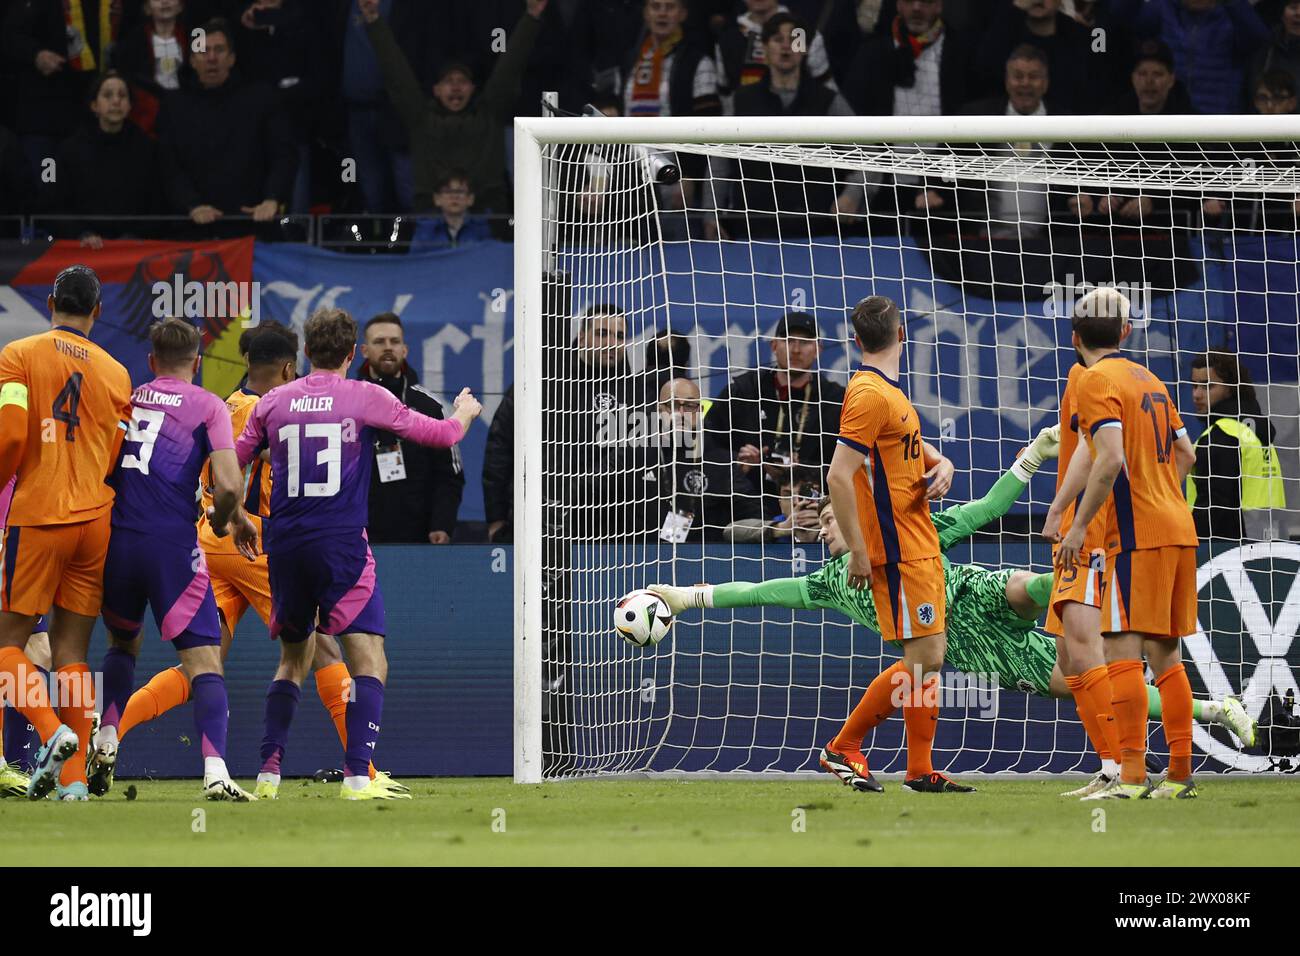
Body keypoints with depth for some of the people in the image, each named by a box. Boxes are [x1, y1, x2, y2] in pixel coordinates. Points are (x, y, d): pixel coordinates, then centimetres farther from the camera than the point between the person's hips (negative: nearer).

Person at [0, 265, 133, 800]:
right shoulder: (115, 373, 9)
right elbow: (122, 462, 8)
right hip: (97, 518, 4)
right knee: (71, 648, 8)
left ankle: (53, 732, -20)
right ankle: (74, 777, 1)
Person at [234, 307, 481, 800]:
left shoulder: (274, 402, 7)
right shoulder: (366, 398, -2)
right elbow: (441, 435, 2)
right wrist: (465, 411, 25)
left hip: (285, 547, 5)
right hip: (341, 546, -4)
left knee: (293, 660, 20)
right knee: (370, 662, -5)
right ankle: (357, 775, -18)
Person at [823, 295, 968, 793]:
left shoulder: (887, 392, 13)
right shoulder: (870, 394, -16)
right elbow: (839, 475, -22)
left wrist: (941, 464, 5)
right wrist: (857, 551, -22)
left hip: (919, 544, 9)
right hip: (899, 551, -9)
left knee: (929, 656, 9)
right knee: (923, 657, -9)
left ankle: (921, 771, 12)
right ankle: (844, 747, -1)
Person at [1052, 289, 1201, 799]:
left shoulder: (1097, 381, -8)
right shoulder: (1147, 379, 17)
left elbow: (1111, 458, -20)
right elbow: (1185, 454, 22)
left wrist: (1078, 525, -15)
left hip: (1137, 536, -8)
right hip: (1178, 529, 8)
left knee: (1123, 649, -10)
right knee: (1165, 653, 11)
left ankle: (1132, 776, -17)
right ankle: (1180, 773, 10)